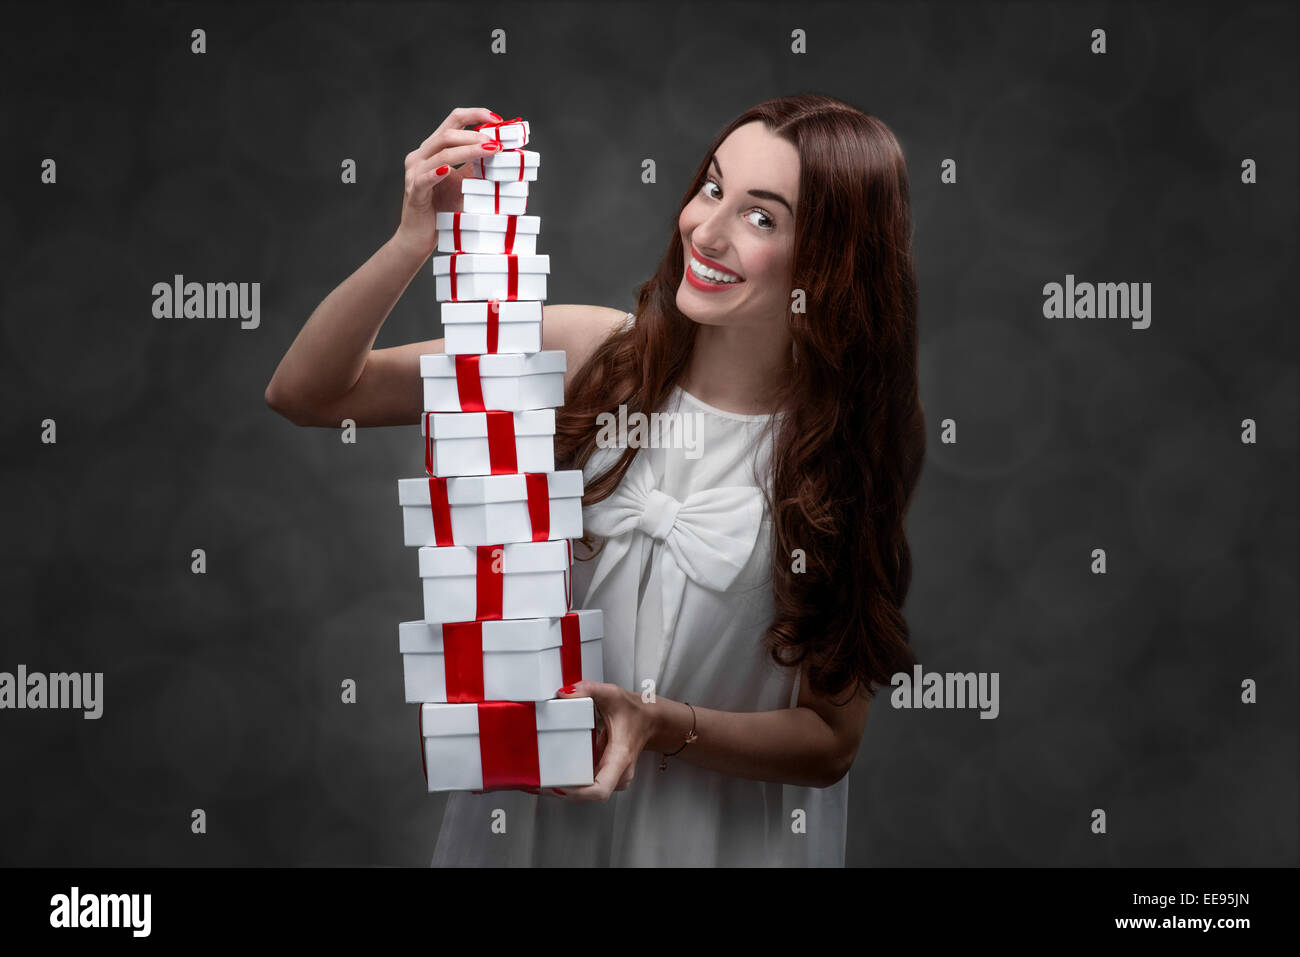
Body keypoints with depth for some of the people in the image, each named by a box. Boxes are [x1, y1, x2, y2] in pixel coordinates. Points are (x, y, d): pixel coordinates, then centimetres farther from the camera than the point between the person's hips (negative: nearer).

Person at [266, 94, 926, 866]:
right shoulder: (590, 354, -11)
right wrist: (415, 243, -25)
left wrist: (663, 726, -26)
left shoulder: (850, 451, -13)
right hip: (527, 810, 2)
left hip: (724, 836, -2)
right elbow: (306, 394, -10)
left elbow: (830, 741, -10)